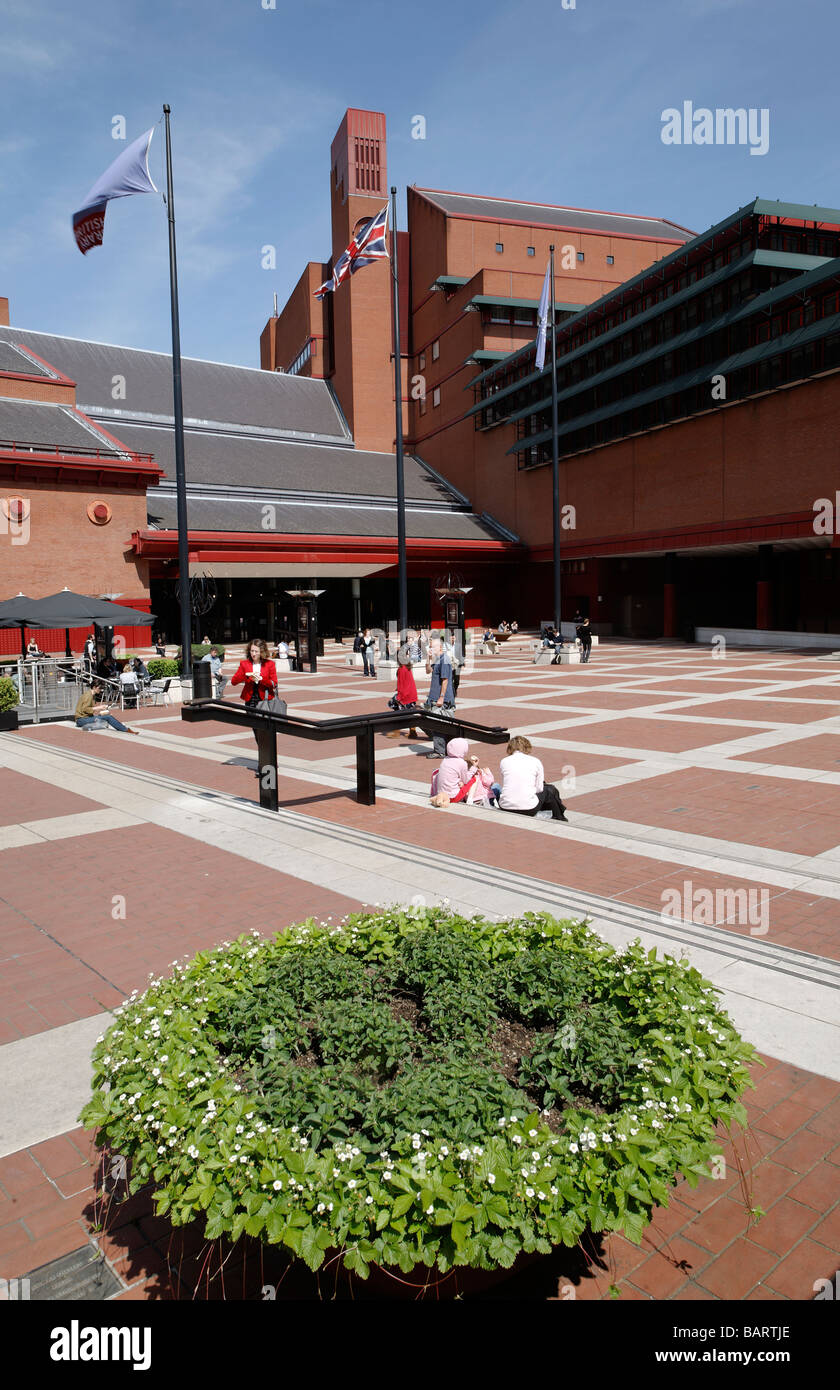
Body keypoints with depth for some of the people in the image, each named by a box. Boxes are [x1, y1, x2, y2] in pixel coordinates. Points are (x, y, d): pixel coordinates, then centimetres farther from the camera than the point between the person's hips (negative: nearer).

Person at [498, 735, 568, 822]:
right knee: (550, 789, 27)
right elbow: (539, 789, 5)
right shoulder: (535, 761, 3)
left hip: (505, 808, 3)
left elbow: (505, 785, 12)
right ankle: (560, 819, 48)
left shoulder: (504, 761, 7)